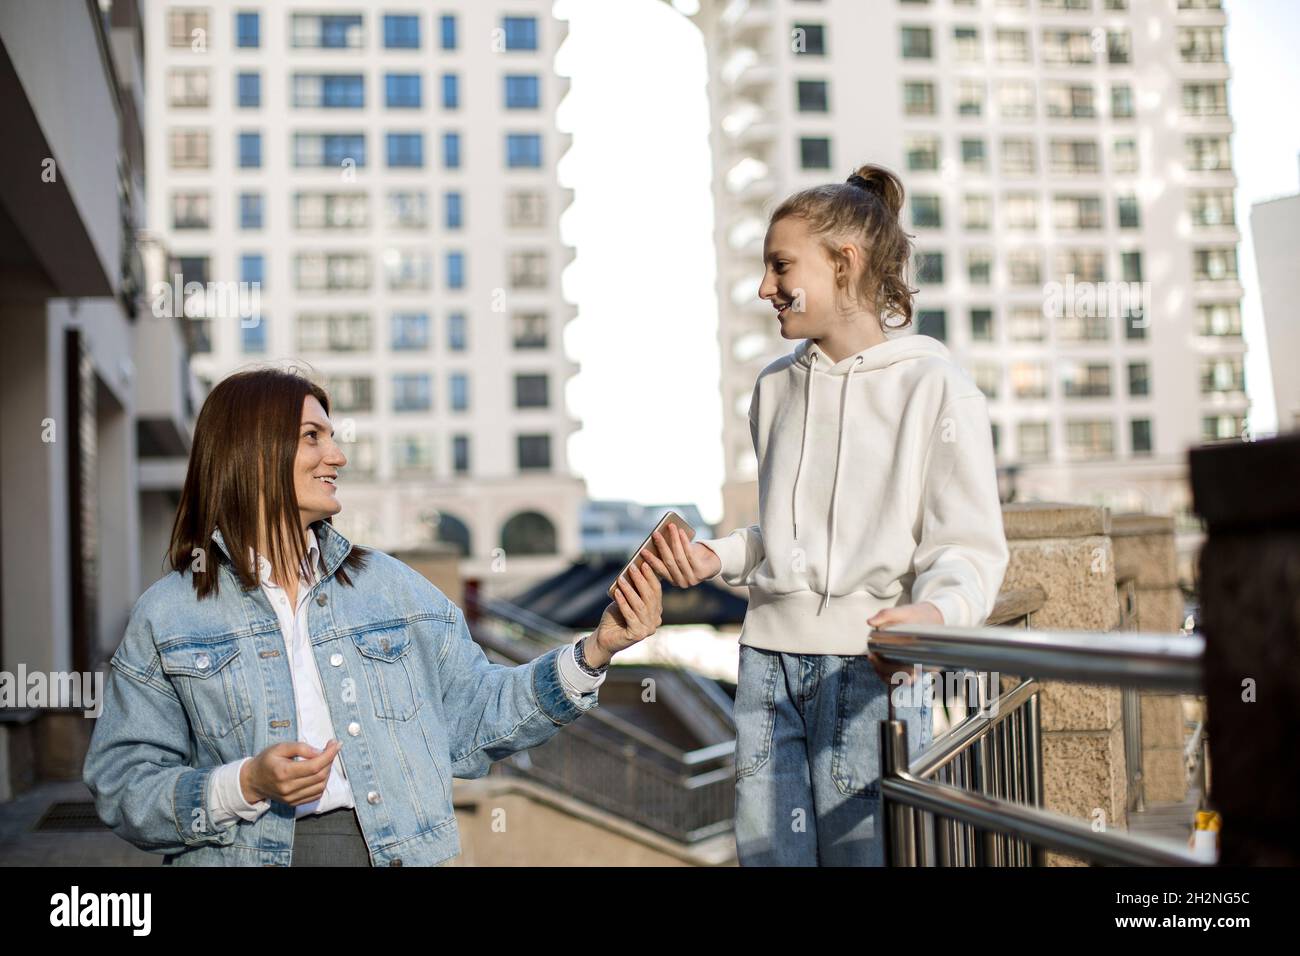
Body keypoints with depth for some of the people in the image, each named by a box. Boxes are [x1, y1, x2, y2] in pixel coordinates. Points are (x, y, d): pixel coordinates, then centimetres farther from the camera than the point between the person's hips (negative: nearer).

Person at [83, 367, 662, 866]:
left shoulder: (389, 586, 8)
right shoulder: (167, 615, 0)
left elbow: (474, 718, 9)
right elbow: (121, 788, -2)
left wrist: (595, 651, 1)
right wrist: (245, 787, -16)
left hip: (399, 851, 2)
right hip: (246, 854, -1)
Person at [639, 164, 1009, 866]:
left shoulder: (933, 386, -5)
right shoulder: (776, 386, 15)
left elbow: (969, 545, -8)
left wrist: (933, 612, -28)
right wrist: (718, 557, 5)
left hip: (869, 668, -5)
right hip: (769, 660, 5)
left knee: (861, 855, -1)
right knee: (766, 852, 6)